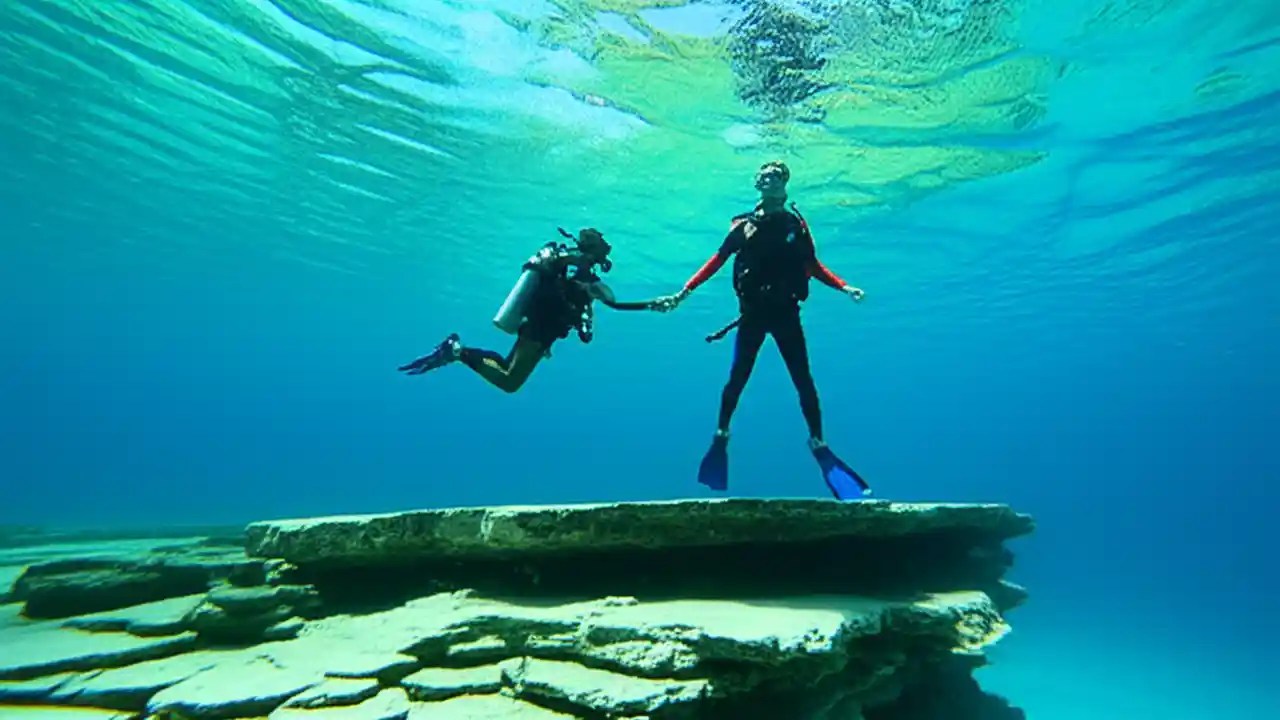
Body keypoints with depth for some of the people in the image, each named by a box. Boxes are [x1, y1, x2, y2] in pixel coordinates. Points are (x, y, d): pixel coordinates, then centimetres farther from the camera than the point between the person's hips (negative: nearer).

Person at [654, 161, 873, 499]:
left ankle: (819, 445, 9)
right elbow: (716, 261, 0)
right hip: (752, 313, -1)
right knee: (737, 378, -1)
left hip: (786, 313, 1)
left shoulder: (796, 224, 6)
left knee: (804, 380, 0)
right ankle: (721, 437, 16)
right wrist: (682, 293, -6)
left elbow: (814, 267, 9)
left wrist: (845, 288, -4)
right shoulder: (743, 224, 2)